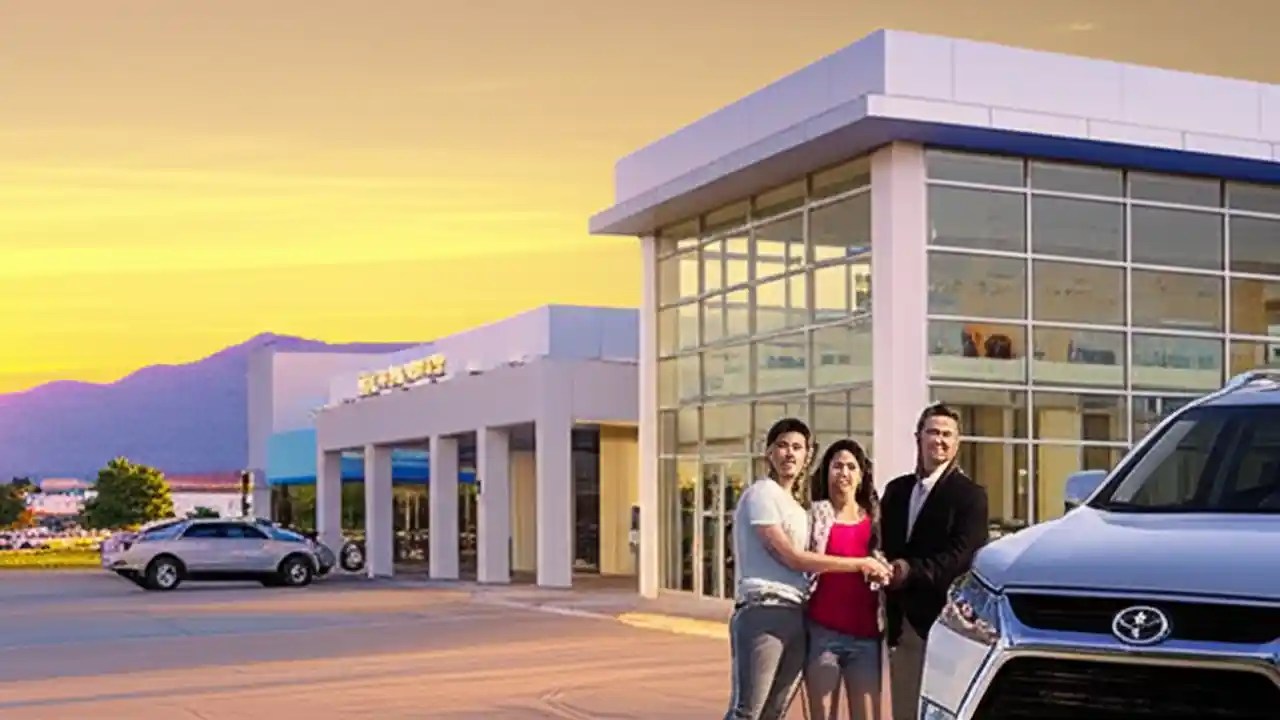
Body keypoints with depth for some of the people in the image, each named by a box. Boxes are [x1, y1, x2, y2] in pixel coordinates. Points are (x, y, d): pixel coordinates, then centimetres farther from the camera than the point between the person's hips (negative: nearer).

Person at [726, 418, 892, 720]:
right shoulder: (761, 494, -4)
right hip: (763, 613, -8)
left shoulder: (797, 508, 22)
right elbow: (792, 558, -9)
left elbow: (801, 565, 15)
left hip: (796, 617, 8)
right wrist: (860, 563, -5)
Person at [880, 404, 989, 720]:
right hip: (902, 620, 6)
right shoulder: (897, 490, 16)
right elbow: (884, 545, 15)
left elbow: (962, 555, -13)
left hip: (942, 617, -6)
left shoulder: (969, 494, -3)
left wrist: (912, 570, -22)